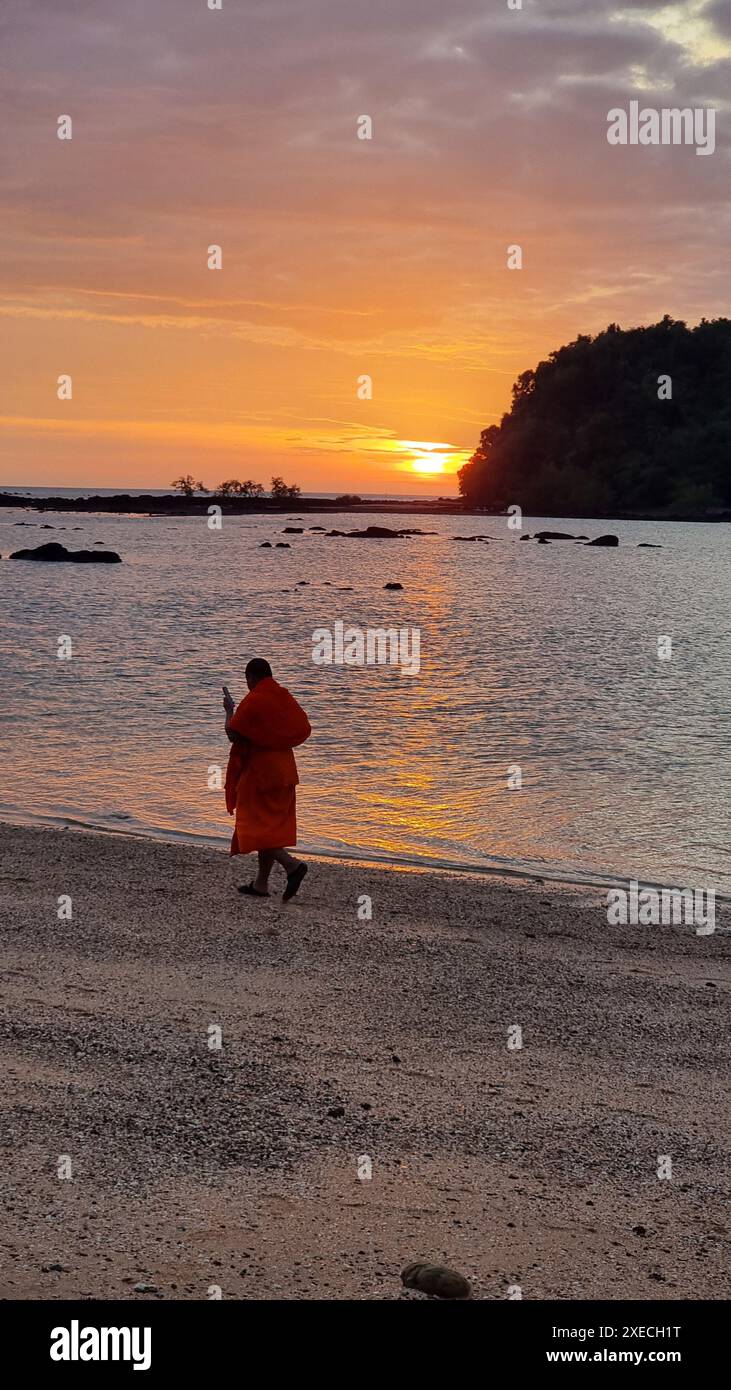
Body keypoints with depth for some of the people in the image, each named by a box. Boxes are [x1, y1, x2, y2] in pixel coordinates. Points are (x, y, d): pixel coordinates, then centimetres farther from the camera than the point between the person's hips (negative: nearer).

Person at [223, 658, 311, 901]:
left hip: (258, 770, -8)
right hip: (283, 770, 8)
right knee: (271, 825, 12)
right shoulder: (285, 698, 8)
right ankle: (261, 883, 17)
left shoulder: (252, 702, -15)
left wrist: (229, 710, -1)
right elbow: (302, 730, 10)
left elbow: (233, 735, -15)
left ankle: (292, 864, -23)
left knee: (255, 825, -4)